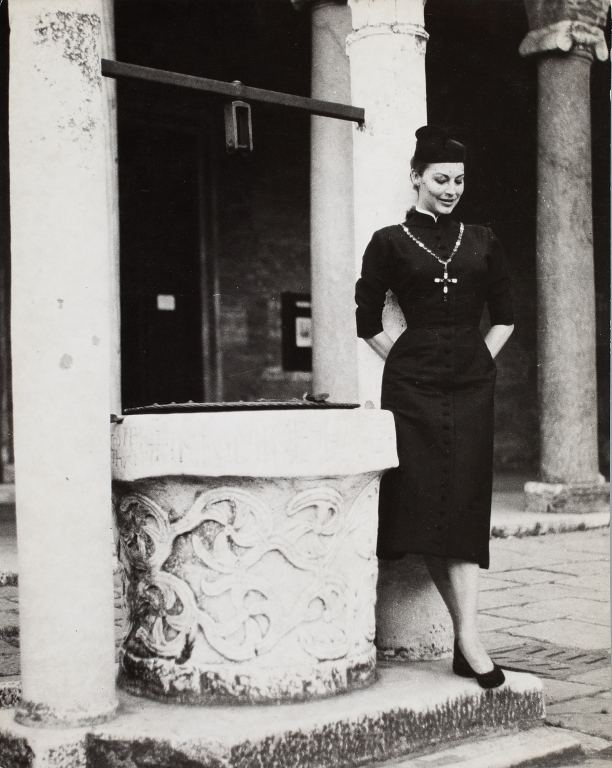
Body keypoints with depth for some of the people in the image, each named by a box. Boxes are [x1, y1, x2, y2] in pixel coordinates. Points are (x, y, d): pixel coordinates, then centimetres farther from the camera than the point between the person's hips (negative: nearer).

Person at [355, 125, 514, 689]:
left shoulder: (482, 243, 12)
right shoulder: (390, 243, 5)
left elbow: (505, 317, 18)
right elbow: (368, 322, 8)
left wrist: (480, 359, 7)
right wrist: (404, 361, 3)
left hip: (471, 386, 2)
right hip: (412, 387, -2)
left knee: (465, 505, -5)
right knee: (424, 504, -8)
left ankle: (467, 636, -8)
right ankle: (467, 633, -1)